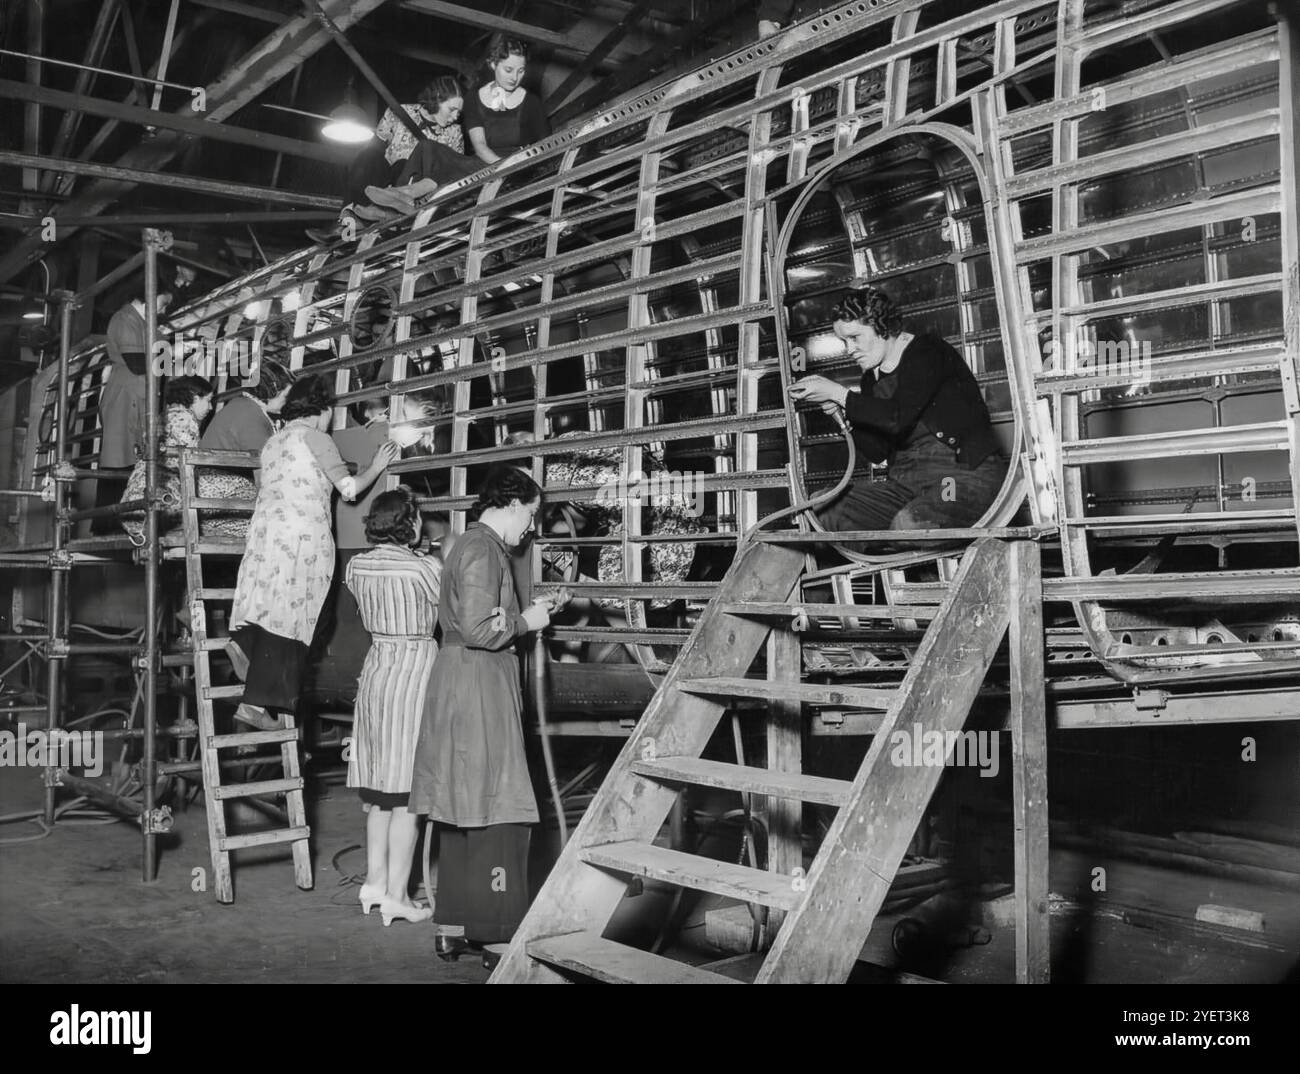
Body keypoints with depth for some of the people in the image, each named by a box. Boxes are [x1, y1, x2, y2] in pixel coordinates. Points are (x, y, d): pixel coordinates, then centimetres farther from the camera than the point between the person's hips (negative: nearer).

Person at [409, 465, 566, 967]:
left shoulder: (472, 544, 18)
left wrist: (532, 610, 16)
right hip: (479, 684, -10)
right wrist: (526, 621, -7)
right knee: (495, 812, -4)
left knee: (464, 812, 13)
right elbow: (479, 629, -22)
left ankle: (453, 929, 20)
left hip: (459, 681, 10)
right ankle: (498, 934, 2)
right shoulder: (483, 550, -14)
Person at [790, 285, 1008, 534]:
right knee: (824, 518, -9)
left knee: (907, 523, -37)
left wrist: (837, 393, -17)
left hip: (968, 474, -7)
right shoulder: (872, 377, 15)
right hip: (907, 481, 8)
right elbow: (878, 452, 12)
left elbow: (897, 418, -23)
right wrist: (841, 411, -2)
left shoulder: (928, 351, -8)